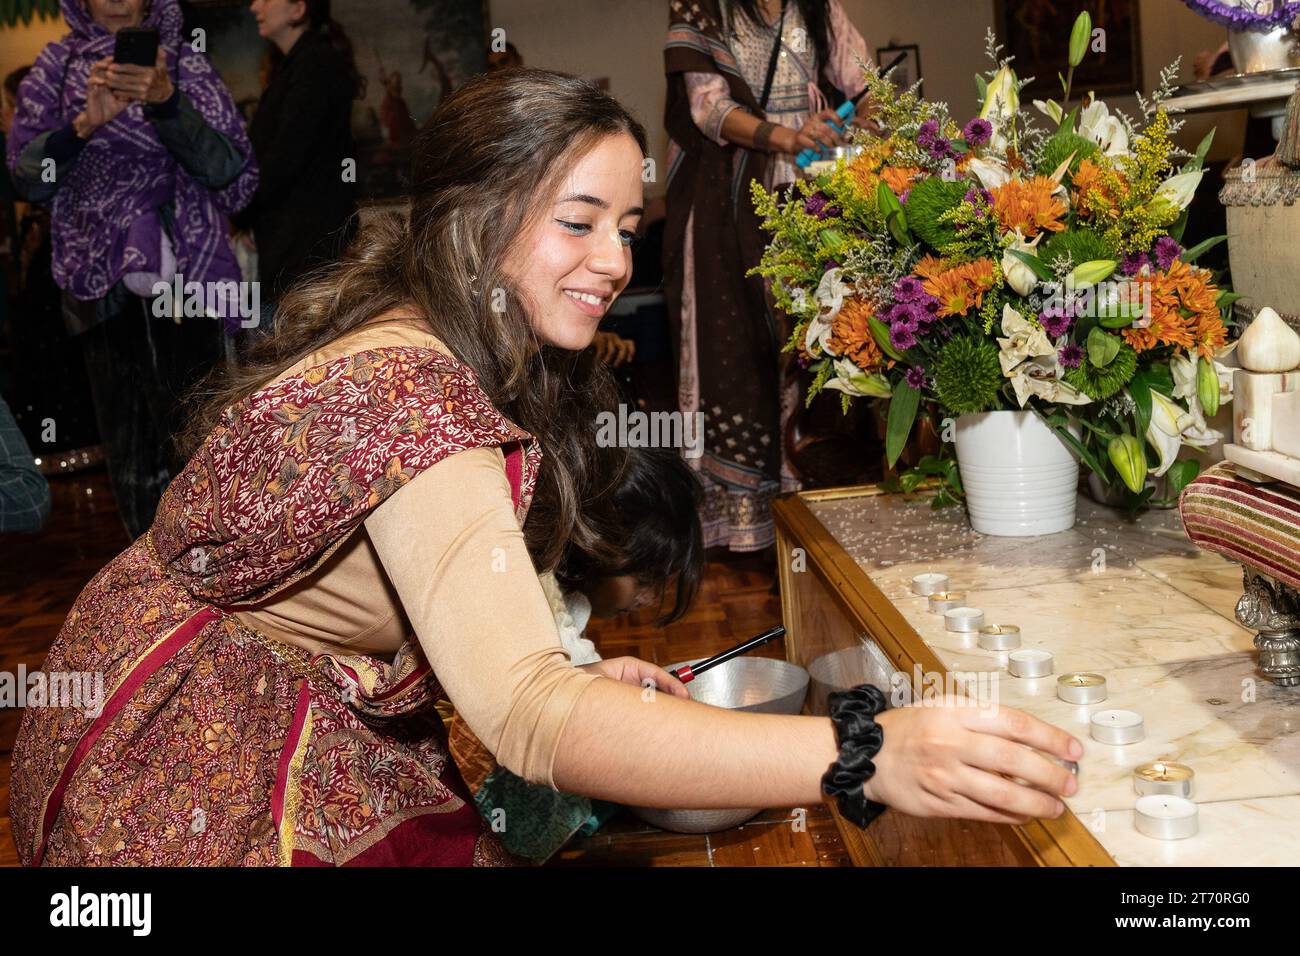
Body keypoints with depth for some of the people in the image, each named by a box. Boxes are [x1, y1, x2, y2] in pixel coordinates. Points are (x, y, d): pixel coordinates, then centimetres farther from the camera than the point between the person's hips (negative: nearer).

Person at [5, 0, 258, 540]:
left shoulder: (185, 66, 7)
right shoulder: (57, 67, 11)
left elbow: (226, 169, -7)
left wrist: (165, 100, -21)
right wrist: (86, 122, -15)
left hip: (187, 276, -1)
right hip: (102, 283, 2)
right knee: (128, 443, 1)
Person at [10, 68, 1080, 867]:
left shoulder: (432, 349, 1)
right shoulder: (408, 391, -29)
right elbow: (526, 717, -40)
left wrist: (571, 678, -7)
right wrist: (865, 756, -47)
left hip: (323, 723, 8)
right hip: (194, 764, -8)